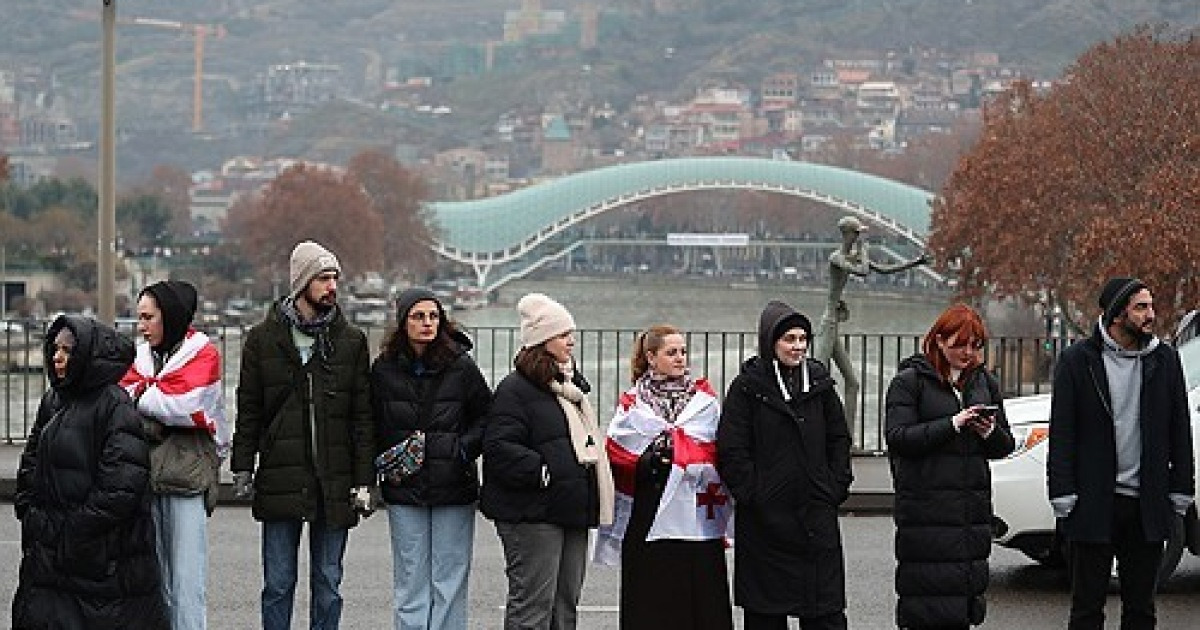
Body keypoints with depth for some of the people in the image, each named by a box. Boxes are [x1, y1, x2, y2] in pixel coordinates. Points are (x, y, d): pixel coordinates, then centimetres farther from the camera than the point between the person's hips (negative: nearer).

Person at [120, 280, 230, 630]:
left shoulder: (203, 354, -1)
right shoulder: (143, 355, 16)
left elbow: (184, 406, -14)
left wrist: (139, 395, -1)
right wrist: (160, 403, -12)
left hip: (186, 471, -5)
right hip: (145, 473, 5)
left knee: (186, 584, -7)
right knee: (155, 581, 8)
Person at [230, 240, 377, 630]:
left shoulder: (351, 341, 5)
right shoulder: (263, 339, 4)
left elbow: (363, 417, 4)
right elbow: (248, 410, 5)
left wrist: (364, 481, -1)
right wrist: (242, 468, -2)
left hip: (335, 484, 1)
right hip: (280, 480, -1)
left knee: (328, 585, 7)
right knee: (278, 585, 4)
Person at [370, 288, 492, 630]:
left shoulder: (461, 367, -3)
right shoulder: (384, 370, 1)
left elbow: (487, 416, 7)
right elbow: (373, 426, 11)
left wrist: (465, 448, -7)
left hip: (454, 488, -1)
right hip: (404, 491, 1)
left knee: (449, 583, 2)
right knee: (410, 583, 5)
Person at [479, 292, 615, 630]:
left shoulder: (571, 385, 19)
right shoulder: (515, 389, -11)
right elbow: (499, 448, -20)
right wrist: (542, 473, -21)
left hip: (574, 511, 9)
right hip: (531, 515, -9)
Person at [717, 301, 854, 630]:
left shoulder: (820, 383, 10)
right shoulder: (747, 387, -3)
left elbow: (839, 439, 15)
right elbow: (731, 451, -5)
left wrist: (836, 488, 5)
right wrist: (752, 494, -11)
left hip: (817, 515, 3)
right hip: (765, 517, -3)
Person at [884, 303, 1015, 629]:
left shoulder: (985, 382, 15)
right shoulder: (909, 381, 0)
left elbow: (1006, 446, 17)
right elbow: (897, 438, -12)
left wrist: (990, 432, -6)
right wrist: (951, 424, -18)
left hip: (974, 503, 5)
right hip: (926, 507, -5)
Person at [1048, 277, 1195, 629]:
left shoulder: (1164, 359, 7)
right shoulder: (1077, 360, -2)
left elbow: (1179, 429, 11)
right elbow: (1061, 432, -3)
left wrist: (1181, 490, 5)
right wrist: (1063, 495, -9)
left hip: (1148, 505, 3)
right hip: (1095, 505, -3)